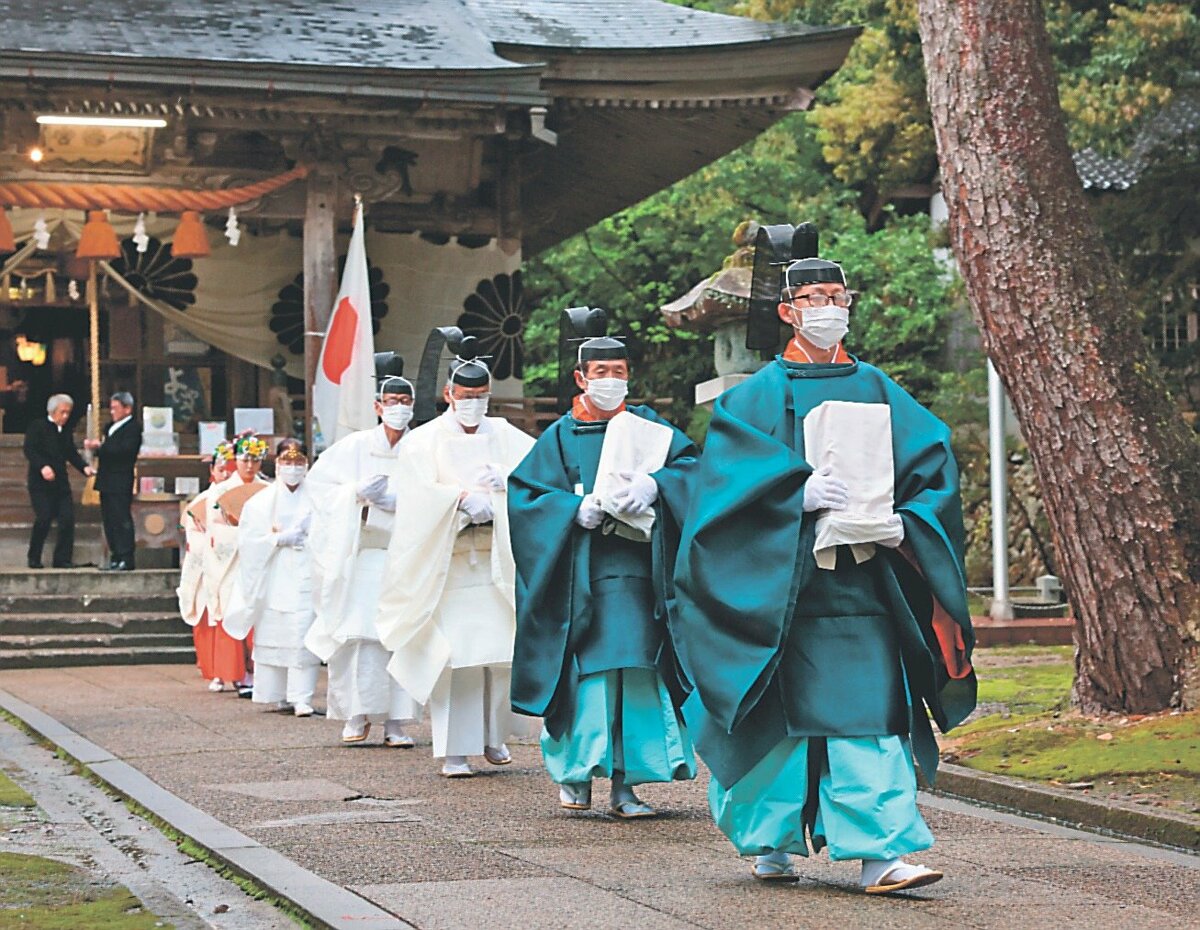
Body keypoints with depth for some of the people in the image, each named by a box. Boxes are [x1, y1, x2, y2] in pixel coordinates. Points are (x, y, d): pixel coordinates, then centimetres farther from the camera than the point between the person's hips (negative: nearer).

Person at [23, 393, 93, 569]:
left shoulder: (66, 432, 16)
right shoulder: (38, 427, -2)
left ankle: (62, 559, 2)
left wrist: (84, 467, -2)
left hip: (61, 482, 6)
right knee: (44, 518, -12)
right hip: (40, 482, -6)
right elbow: (29, 449, -12)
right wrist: (43, 466, -27)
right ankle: (33, 559, 5)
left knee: (67, 518, -5)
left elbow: (72, 454, 17)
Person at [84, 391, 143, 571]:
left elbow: (125, 450, -21)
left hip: (120, 483, -9)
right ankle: (116, 558, 14)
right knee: (109, 522, 10)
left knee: (122, 520, -9)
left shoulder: (133, 428, -8)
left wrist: (100, 446, -21)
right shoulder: (112, 427, 21)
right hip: (107, 482, 9)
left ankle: (126, 560, -9)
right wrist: (94, 447, 2)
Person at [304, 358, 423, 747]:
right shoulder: (355, 447, 6)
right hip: (362, 552, 0)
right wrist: (356, 493, -7)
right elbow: (319, 481, 7)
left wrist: (397, 502, -15)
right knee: (359, 634, -7)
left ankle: (396, 723, -1)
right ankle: (358, 714, 5)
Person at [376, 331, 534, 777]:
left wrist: (503, 480, -20)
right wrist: (463, 498, -26)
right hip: (446, 560, -2)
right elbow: (420, 495, -10)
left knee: (500, 649, -1)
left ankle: (493, 736, 16)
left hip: (496, 559, 3)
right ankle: (455, 749, -2)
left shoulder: (504, 436, 11)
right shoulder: (424, 441, 4)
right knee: (453, 652, -7)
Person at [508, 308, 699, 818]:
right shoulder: (561, 435, 9)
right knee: (586, 672, -6)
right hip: (580, 573, -1)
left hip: (636, 569, 1)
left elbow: (690, 464, -1)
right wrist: (575, 508, -13)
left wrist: (654, 484, -19)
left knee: (635, 672, -4)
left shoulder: (647, 427, 12)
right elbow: (522, 493, 3)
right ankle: (574, 771, 10)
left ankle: (624, 784, 1)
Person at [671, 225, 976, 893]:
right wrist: (800, 489, -22)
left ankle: (879, 853, -9)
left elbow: (933, 467, 8)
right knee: (785, 709, 1)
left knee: (871, 713, -5)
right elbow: (731, 472, -9)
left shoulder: (878, 391, 14)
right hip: (785, 583, -2)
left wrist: (904, 522, -10)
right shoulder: (761, 394, 4)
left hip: (868, 580, 3)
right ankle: (772, 841, 19)